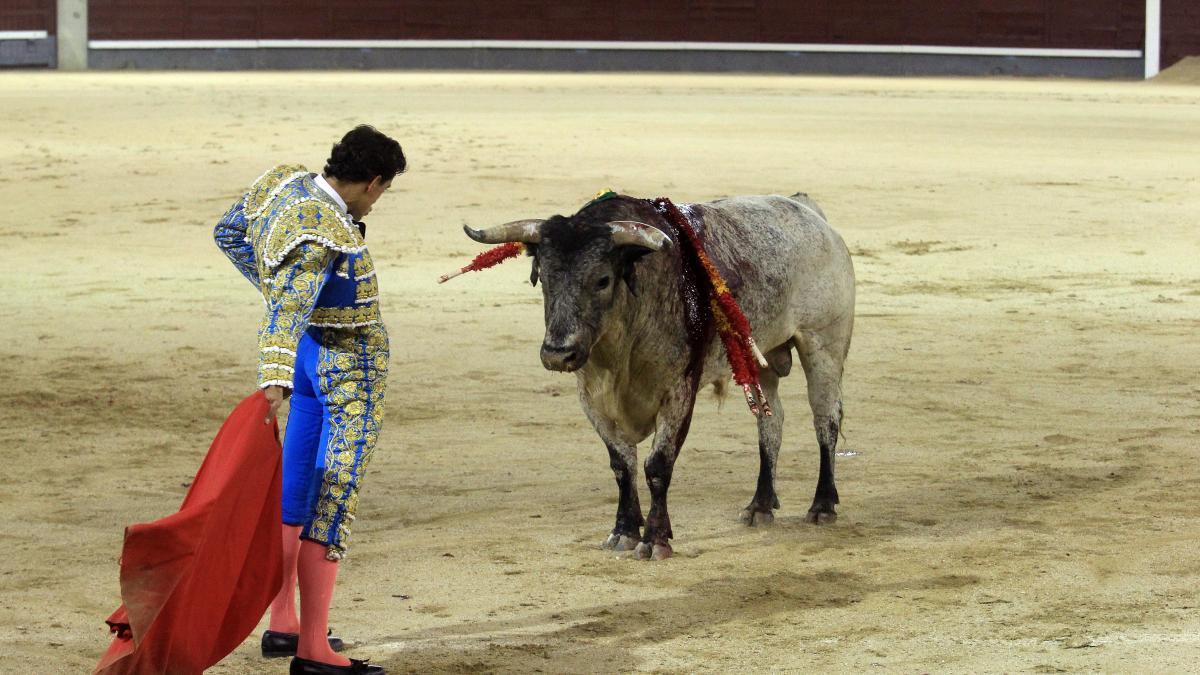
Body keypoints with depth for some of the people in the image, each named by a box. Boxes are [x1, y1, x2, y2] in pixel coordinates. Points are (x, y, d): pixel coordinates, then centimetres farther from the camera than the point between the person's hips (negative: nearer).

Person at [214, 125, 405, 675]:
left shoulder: (285, 181, -2)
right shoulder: (324, 235, -27)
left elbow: (228, 233, 14)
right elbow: (289, 308, -40)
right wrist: (274, 380, -51)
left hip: (307, 357, 9)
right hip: (348, 366, -9)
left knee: (296, 487, 18)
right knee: (333, 501, -6)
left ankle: (282, 624, 26)